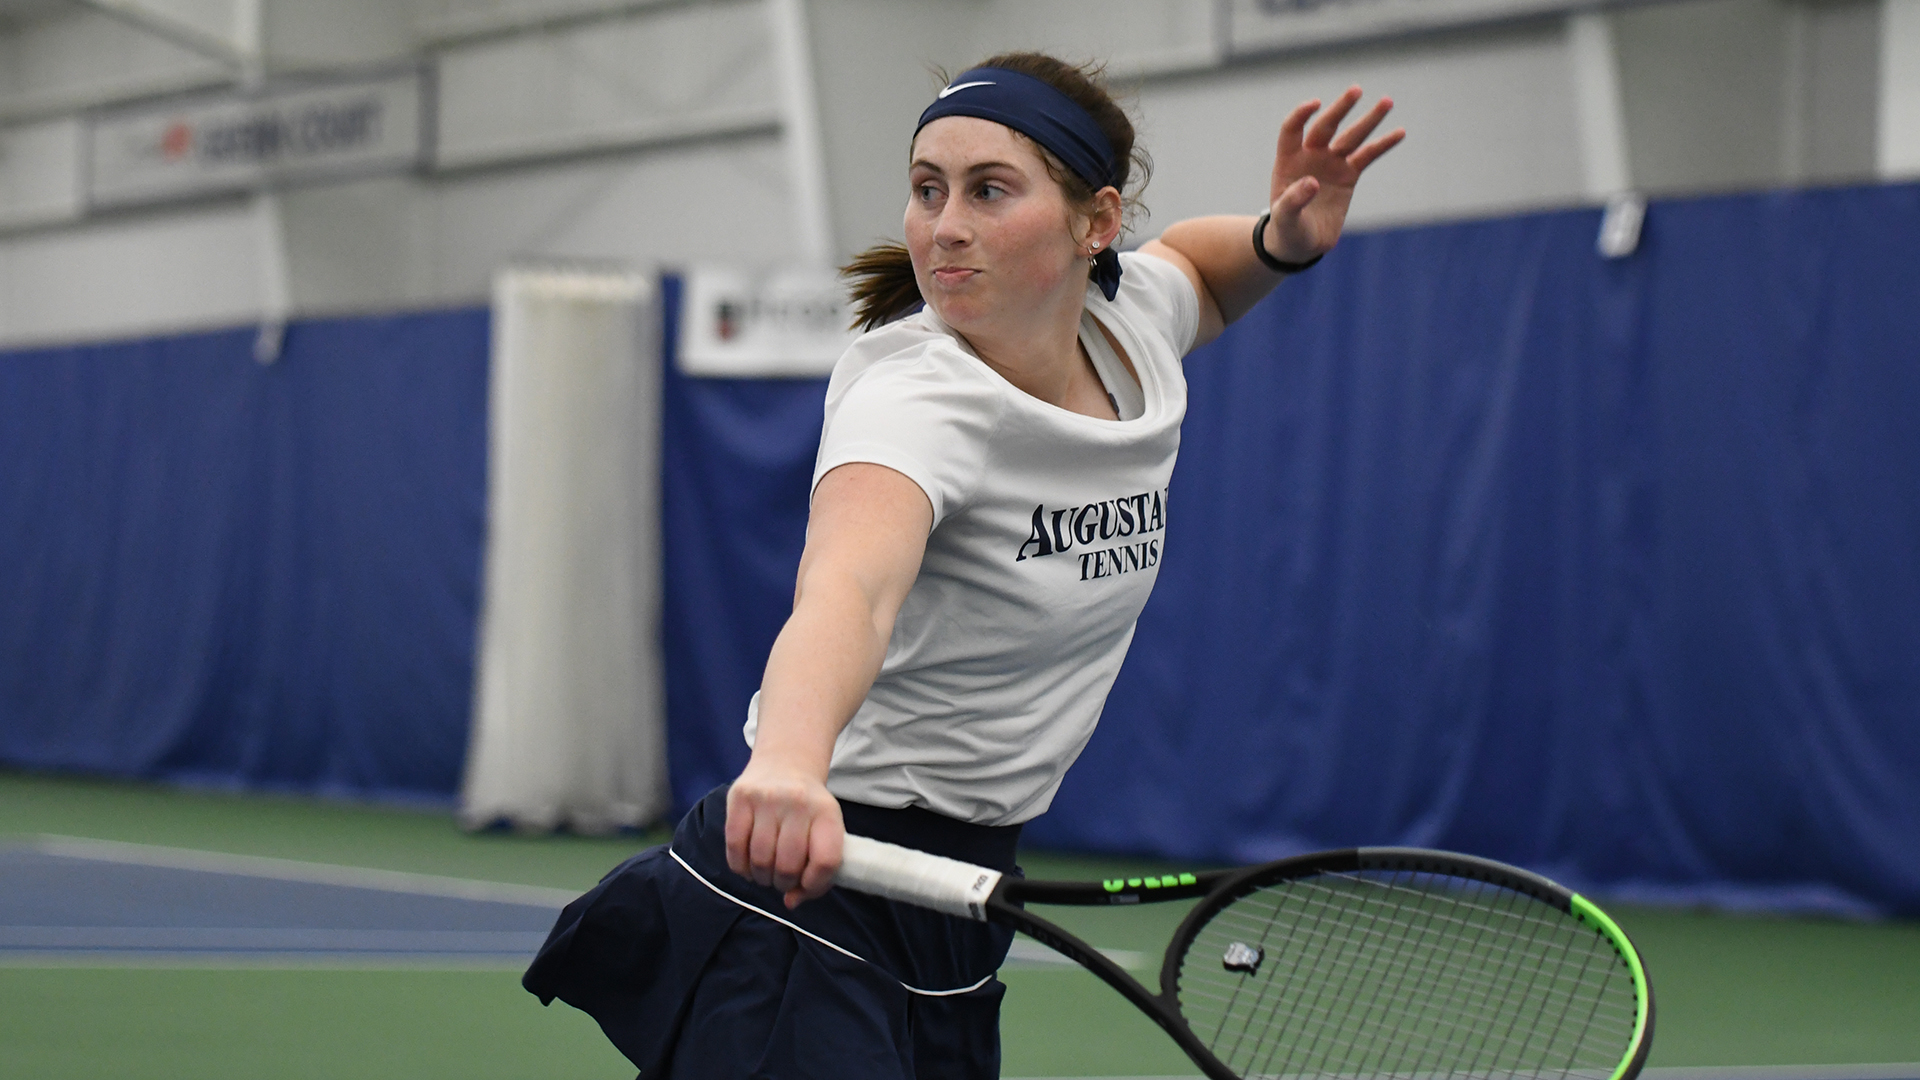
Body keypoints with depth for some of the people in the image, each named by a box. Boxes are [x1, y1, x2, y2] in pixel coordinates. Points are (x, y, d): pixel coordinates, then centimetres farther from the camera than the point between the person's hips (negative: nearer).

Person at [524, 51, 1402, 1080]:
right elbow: (848, 586, -44)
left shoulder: (1126, 315, 0)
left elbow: (1193, 270, 26)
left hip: (961, 888, 8)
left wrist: (1280, 240, 2)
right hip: (807, 869, -8)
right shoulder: (917, 399, -23)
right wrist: (789, 759, -65)